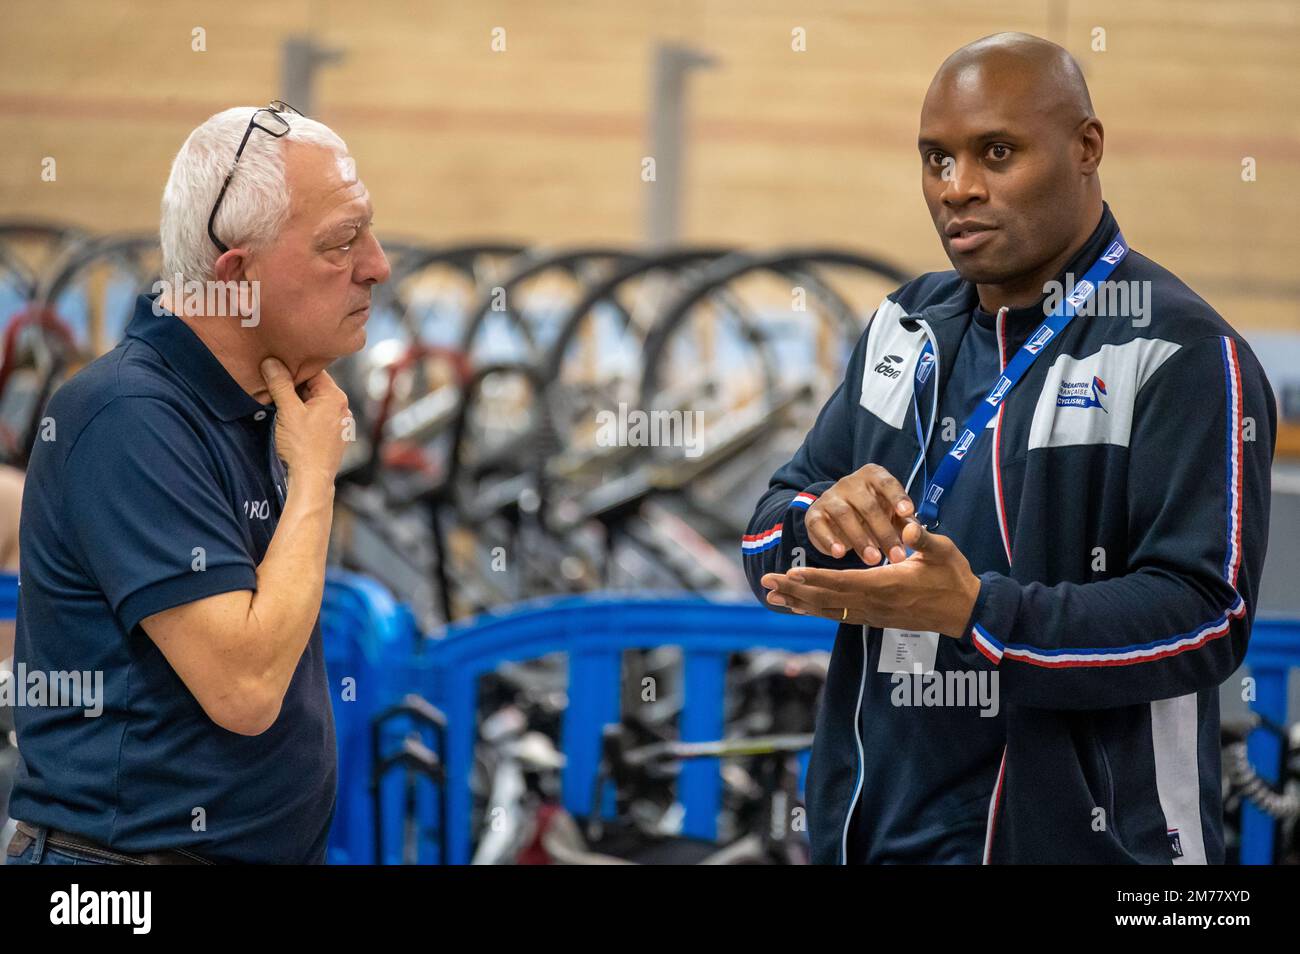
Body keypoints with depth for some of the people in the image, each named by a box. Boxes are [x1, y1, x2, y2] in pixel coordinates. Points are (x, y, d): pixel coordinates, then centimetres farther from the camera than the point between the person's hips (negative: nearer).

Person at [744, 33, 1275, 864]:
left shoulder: (1182, 355, -12)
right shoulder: (905, 326, 9)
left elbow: (1206, 618, -20)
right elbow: (768, 548, 8)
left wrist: (973, 610, -30)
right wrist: (820, 522, -15)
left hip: (1074, 840, -6)